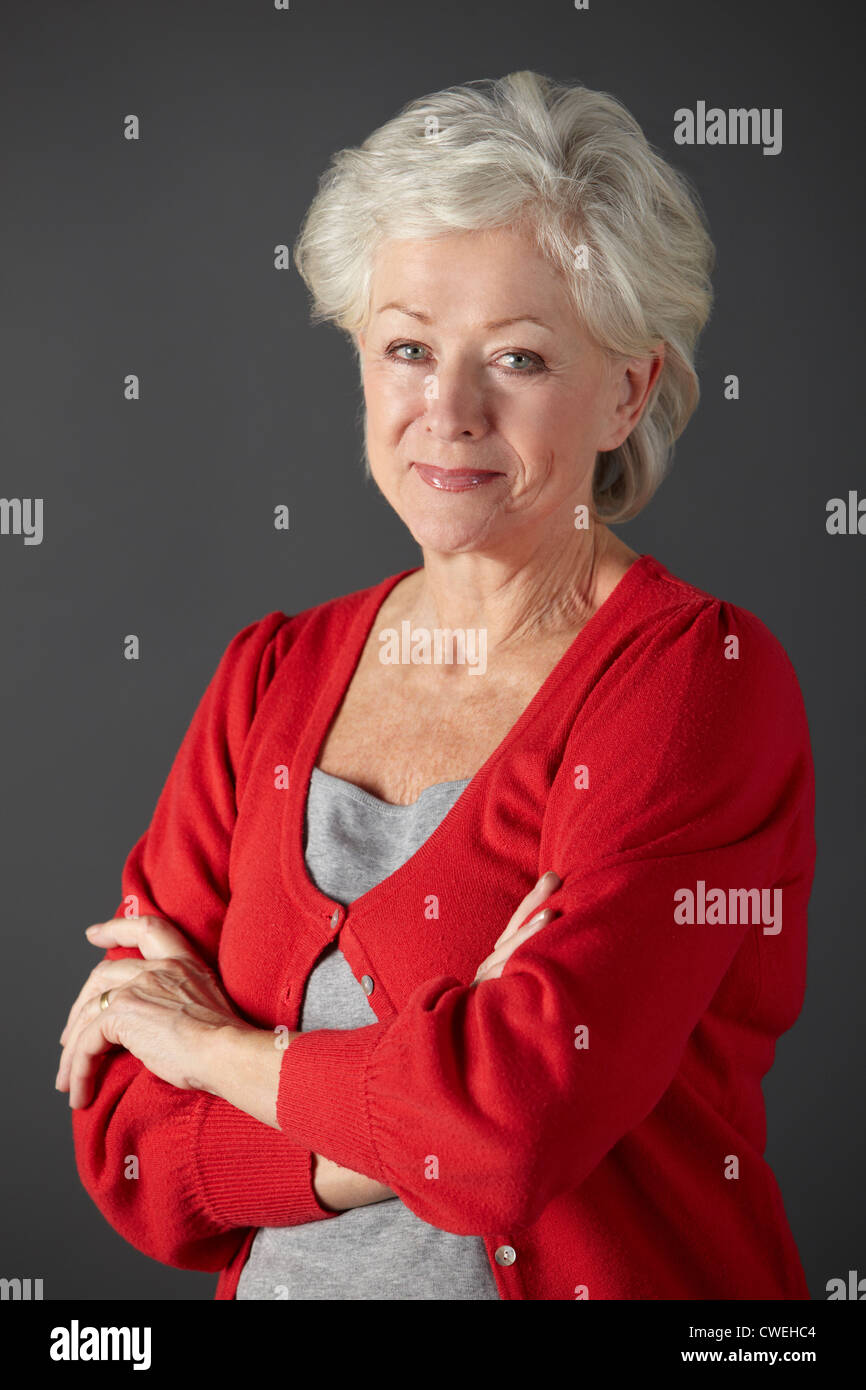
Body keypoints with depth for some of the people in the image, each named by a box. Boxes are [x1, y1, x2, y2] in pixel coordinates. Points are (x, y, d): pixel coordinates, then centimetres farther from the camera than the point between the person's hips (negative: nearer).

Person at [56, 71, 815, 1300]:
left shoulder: (702, 679, -10)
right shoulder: (270, 675, 3)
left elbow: (520, 1116, -20)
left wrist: (222, 1046, -6)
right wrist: (441, 1114, -16)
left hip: (604, 1276, -3)